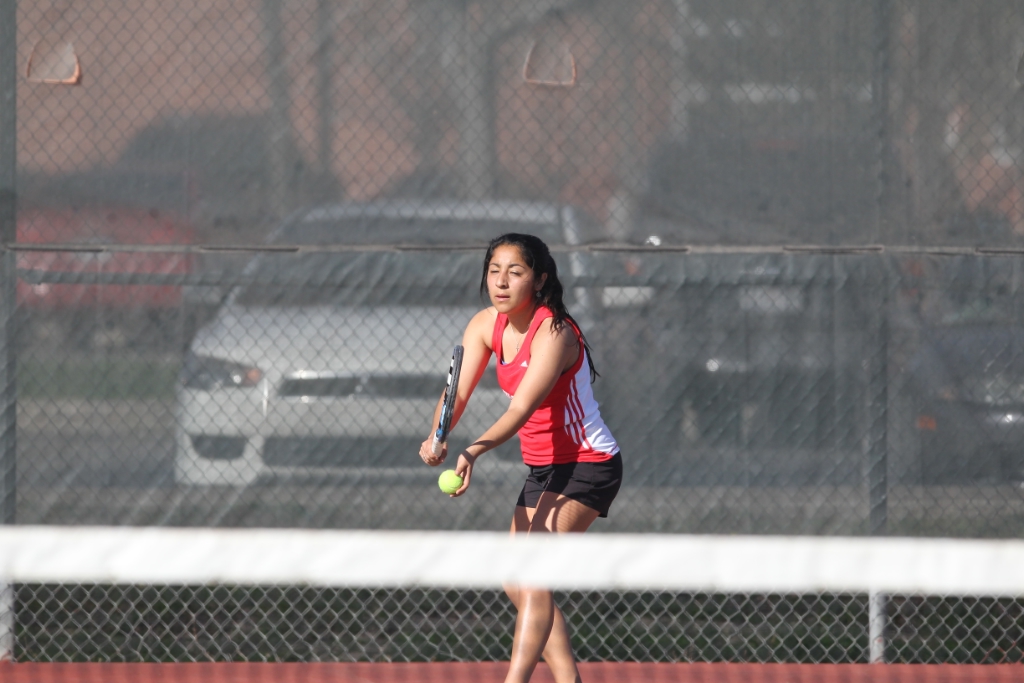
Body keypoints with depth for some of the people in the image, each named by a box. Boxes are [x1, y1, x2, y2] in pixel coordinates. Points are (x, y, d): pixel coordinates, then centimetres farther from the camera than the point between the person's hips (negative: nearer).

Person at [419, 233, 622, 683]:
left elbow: (521, 410, -34)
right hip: (543, 469, 9)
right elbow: (459, 392, -10)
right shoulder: (485, 326, -2)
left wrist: (474, 452, -49)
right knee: (517, 587, 9)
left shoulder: (554, 334, -25)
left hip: (588, 465, -9)